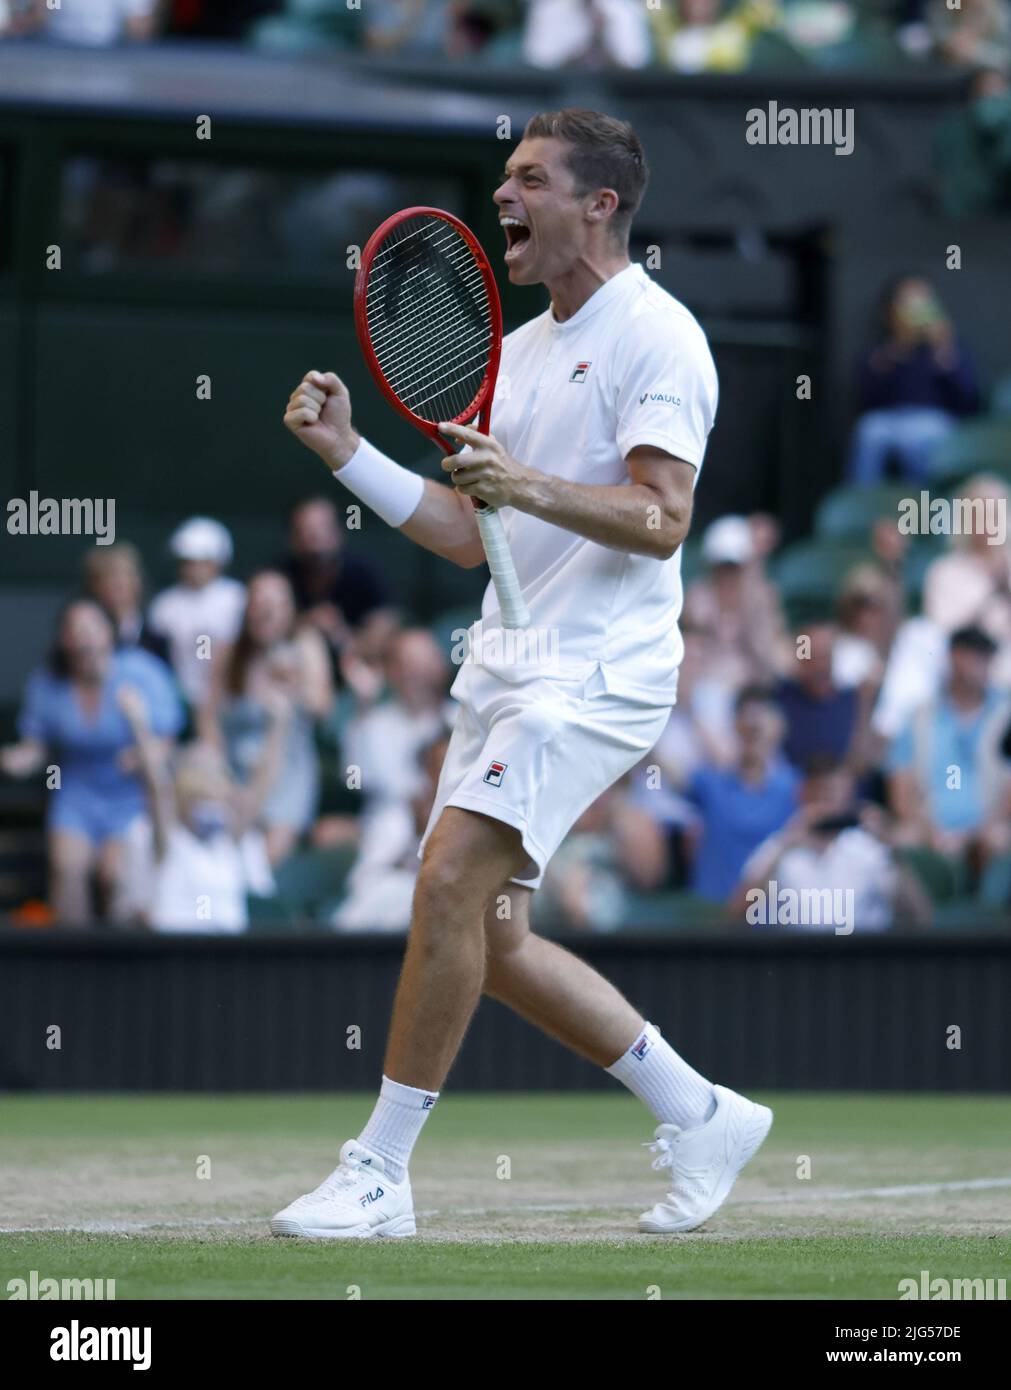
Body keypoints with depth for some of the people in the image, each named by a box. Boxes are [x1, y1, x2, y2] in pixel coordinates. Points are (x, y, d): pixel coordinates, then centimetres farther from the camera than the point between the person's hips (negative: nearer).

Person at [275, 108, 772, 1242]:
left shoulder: (655, 334, -7)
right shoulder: (520, 349, 19)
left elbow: (662, 519, -17)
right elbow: (469, 535, 19)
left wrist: (529, 487, -30)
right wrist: (347, 453, 9)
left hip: (596, 672, -9)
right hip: (504, 668, 9)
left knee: (452, 873, -21)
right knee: (487, 936, 6)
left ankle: (379, 1171, -17)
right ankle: (702, 1117, 20)